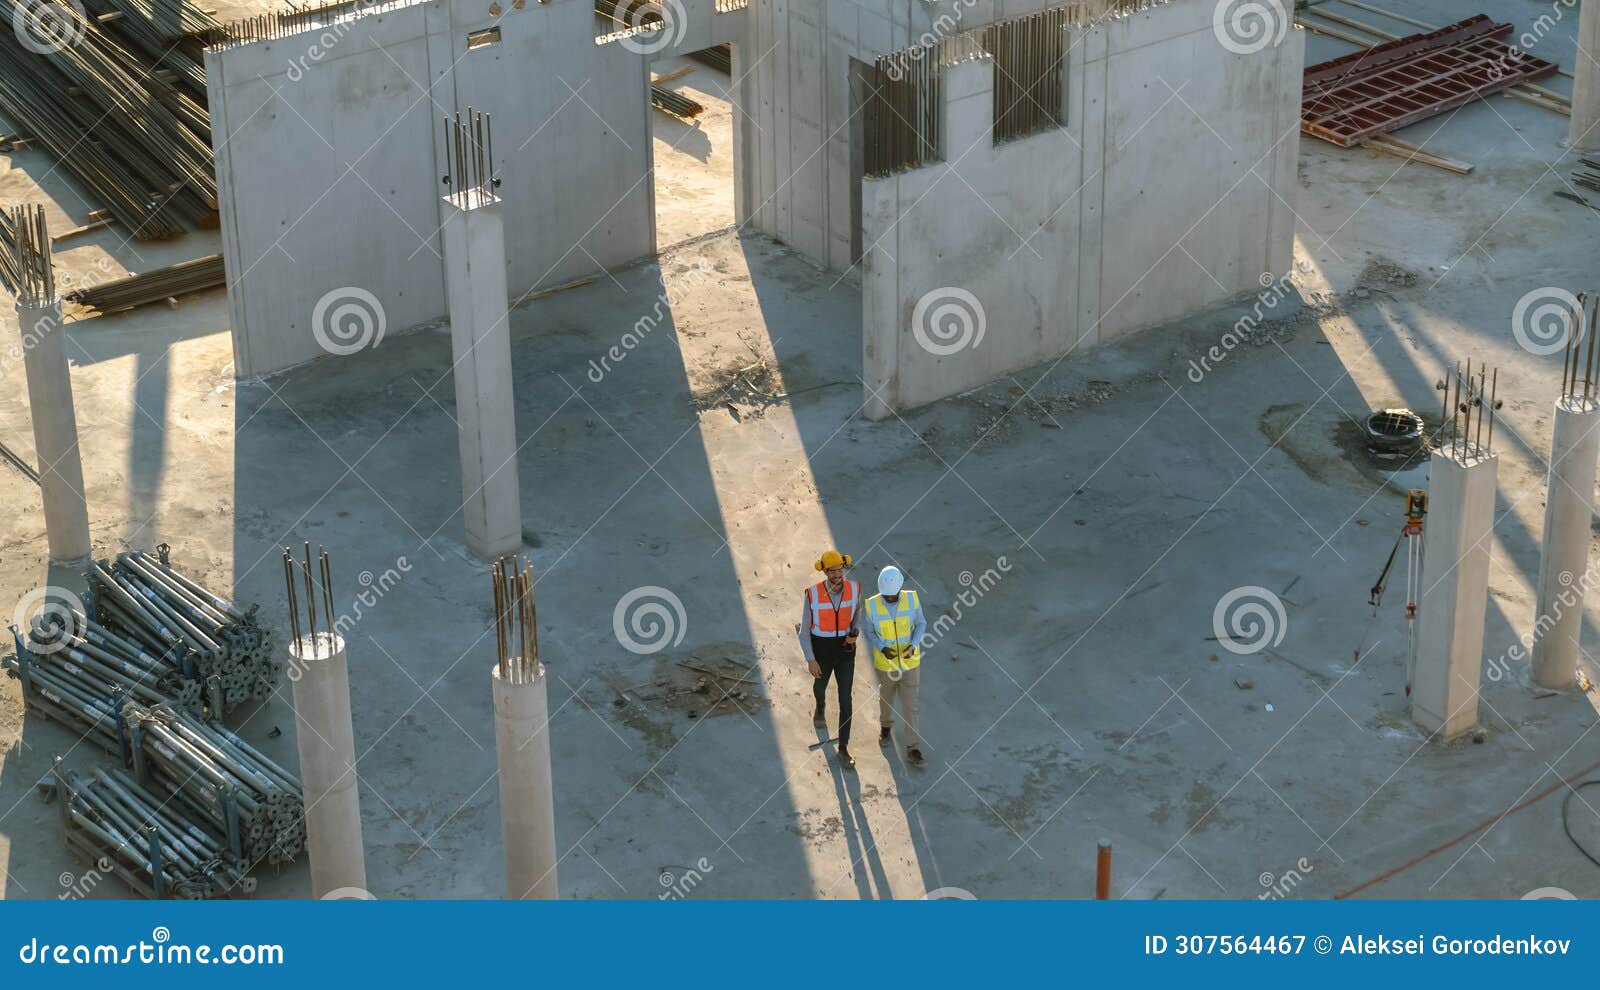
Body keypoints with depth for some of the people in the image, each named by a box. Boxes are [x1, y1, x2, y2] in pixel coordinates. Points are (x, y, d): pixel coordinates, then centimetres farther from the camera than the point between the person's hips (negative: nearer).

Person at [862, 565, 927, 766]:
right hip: (886, 664, 0)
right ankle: (886, 726, 55)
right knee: (886, 698, 24)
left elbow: (920, 623, -5)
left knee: (910, 706, 5)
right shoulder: (872, 605, -22)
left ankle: (913, 749, 19)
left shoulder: (911, 599, -21)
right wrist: (882, 649, -25)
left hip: (910, 662, 0)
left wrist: (914, 645, -23)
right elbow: (868, 631, -6)